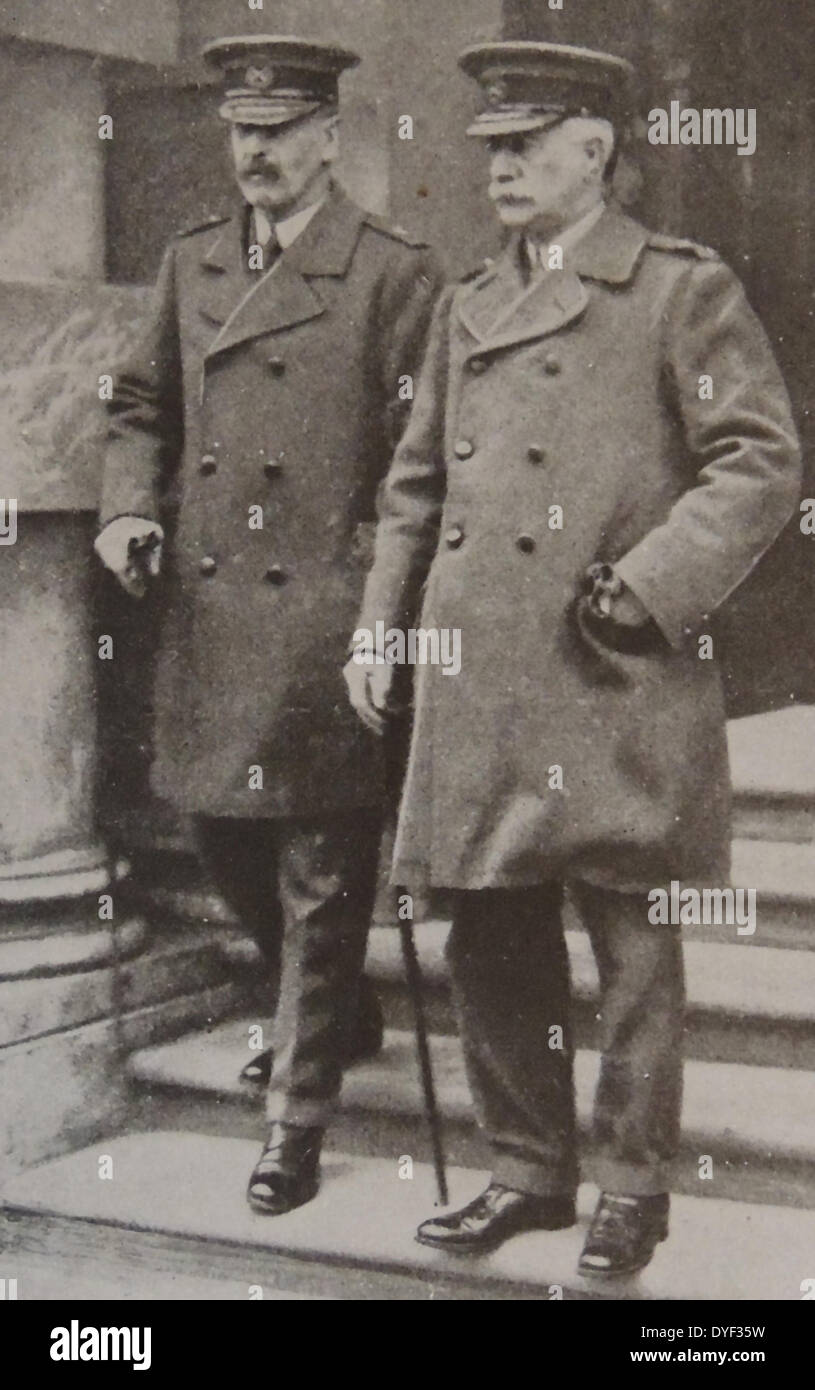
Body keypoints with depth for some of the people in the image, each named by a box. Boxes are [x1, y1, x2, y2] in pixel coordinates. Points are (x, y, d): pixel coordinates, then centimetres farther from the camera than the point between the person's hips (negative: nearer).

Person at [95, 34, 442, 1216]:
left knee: (319, 873, 0)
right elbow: (144, 406, 21)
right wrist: (129, 506, 3)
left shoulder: (397, 274, -5)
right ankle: (337, 1018, 42)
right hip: (209, 619, 7)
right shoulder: (191, 263, 13)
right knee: (222, 827, 18)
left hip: (328, 622, -6)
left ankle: (299, 1119, 12)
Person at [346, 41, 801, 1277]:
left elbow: (765, 462, -6)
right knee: (492, 941, 10)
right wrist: (379, 626, 13)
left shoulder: (685, 290, 0)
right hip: (480, 686, 6)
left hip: (618, 689, -5)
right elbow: (416, 486, 21)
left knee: (632, 945, 4)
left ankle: (632, 1189, 18)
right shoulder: (465, 311, 17)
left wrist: (647, 587, -15)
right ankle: (529, 1169, 26)